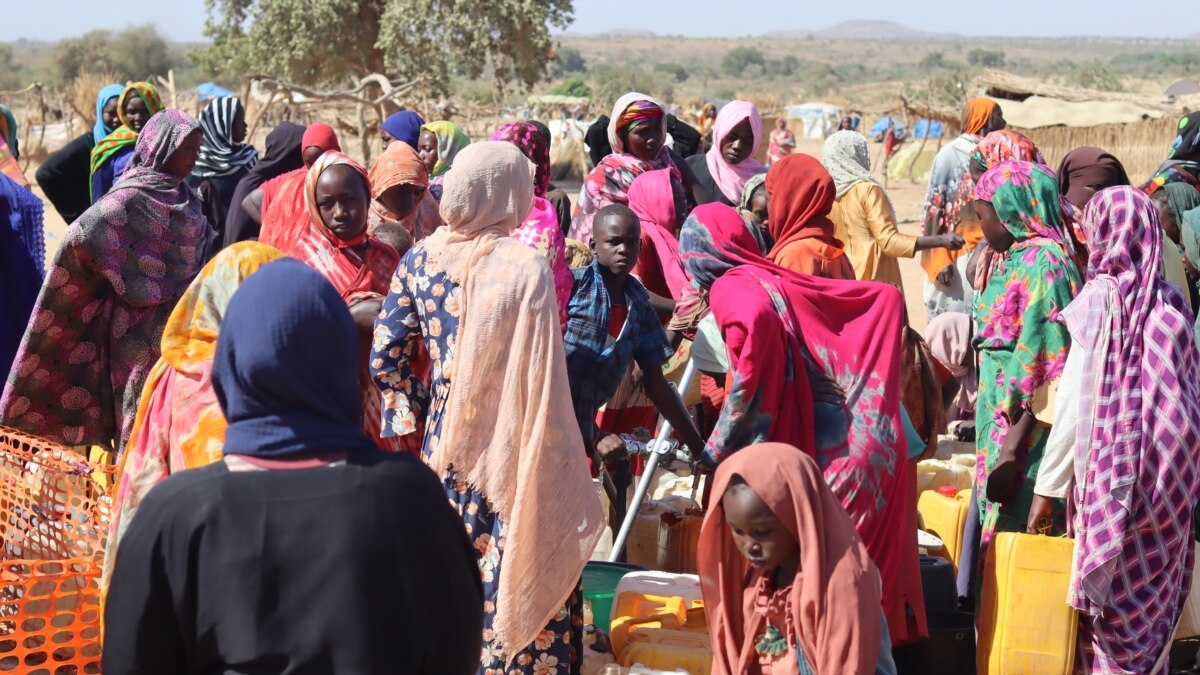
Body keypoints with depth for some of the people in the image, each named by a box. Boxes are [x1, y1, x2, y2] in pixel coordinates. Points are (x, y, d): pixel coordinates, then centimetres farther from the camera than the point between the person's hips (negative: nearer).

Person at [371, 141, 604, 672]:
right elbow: (541, 380, -16)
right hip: (512, 452, -5)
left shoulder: (421, 260, 0)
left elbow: (385, 359, 2)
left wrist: (432, 409, 14)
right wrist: (560, 472, -9)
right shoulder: (523, 268, -15)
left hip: (445, 446, 5)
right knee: (523, 579, 4)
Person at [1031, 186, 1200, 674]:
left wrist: (1048, 486, -7)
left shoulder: (1101, 297, -9)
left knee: (1110, 610, 3)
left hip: (1110, 474, -4)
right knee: (1154, 604, 11)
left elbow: (1077, 400, -11)